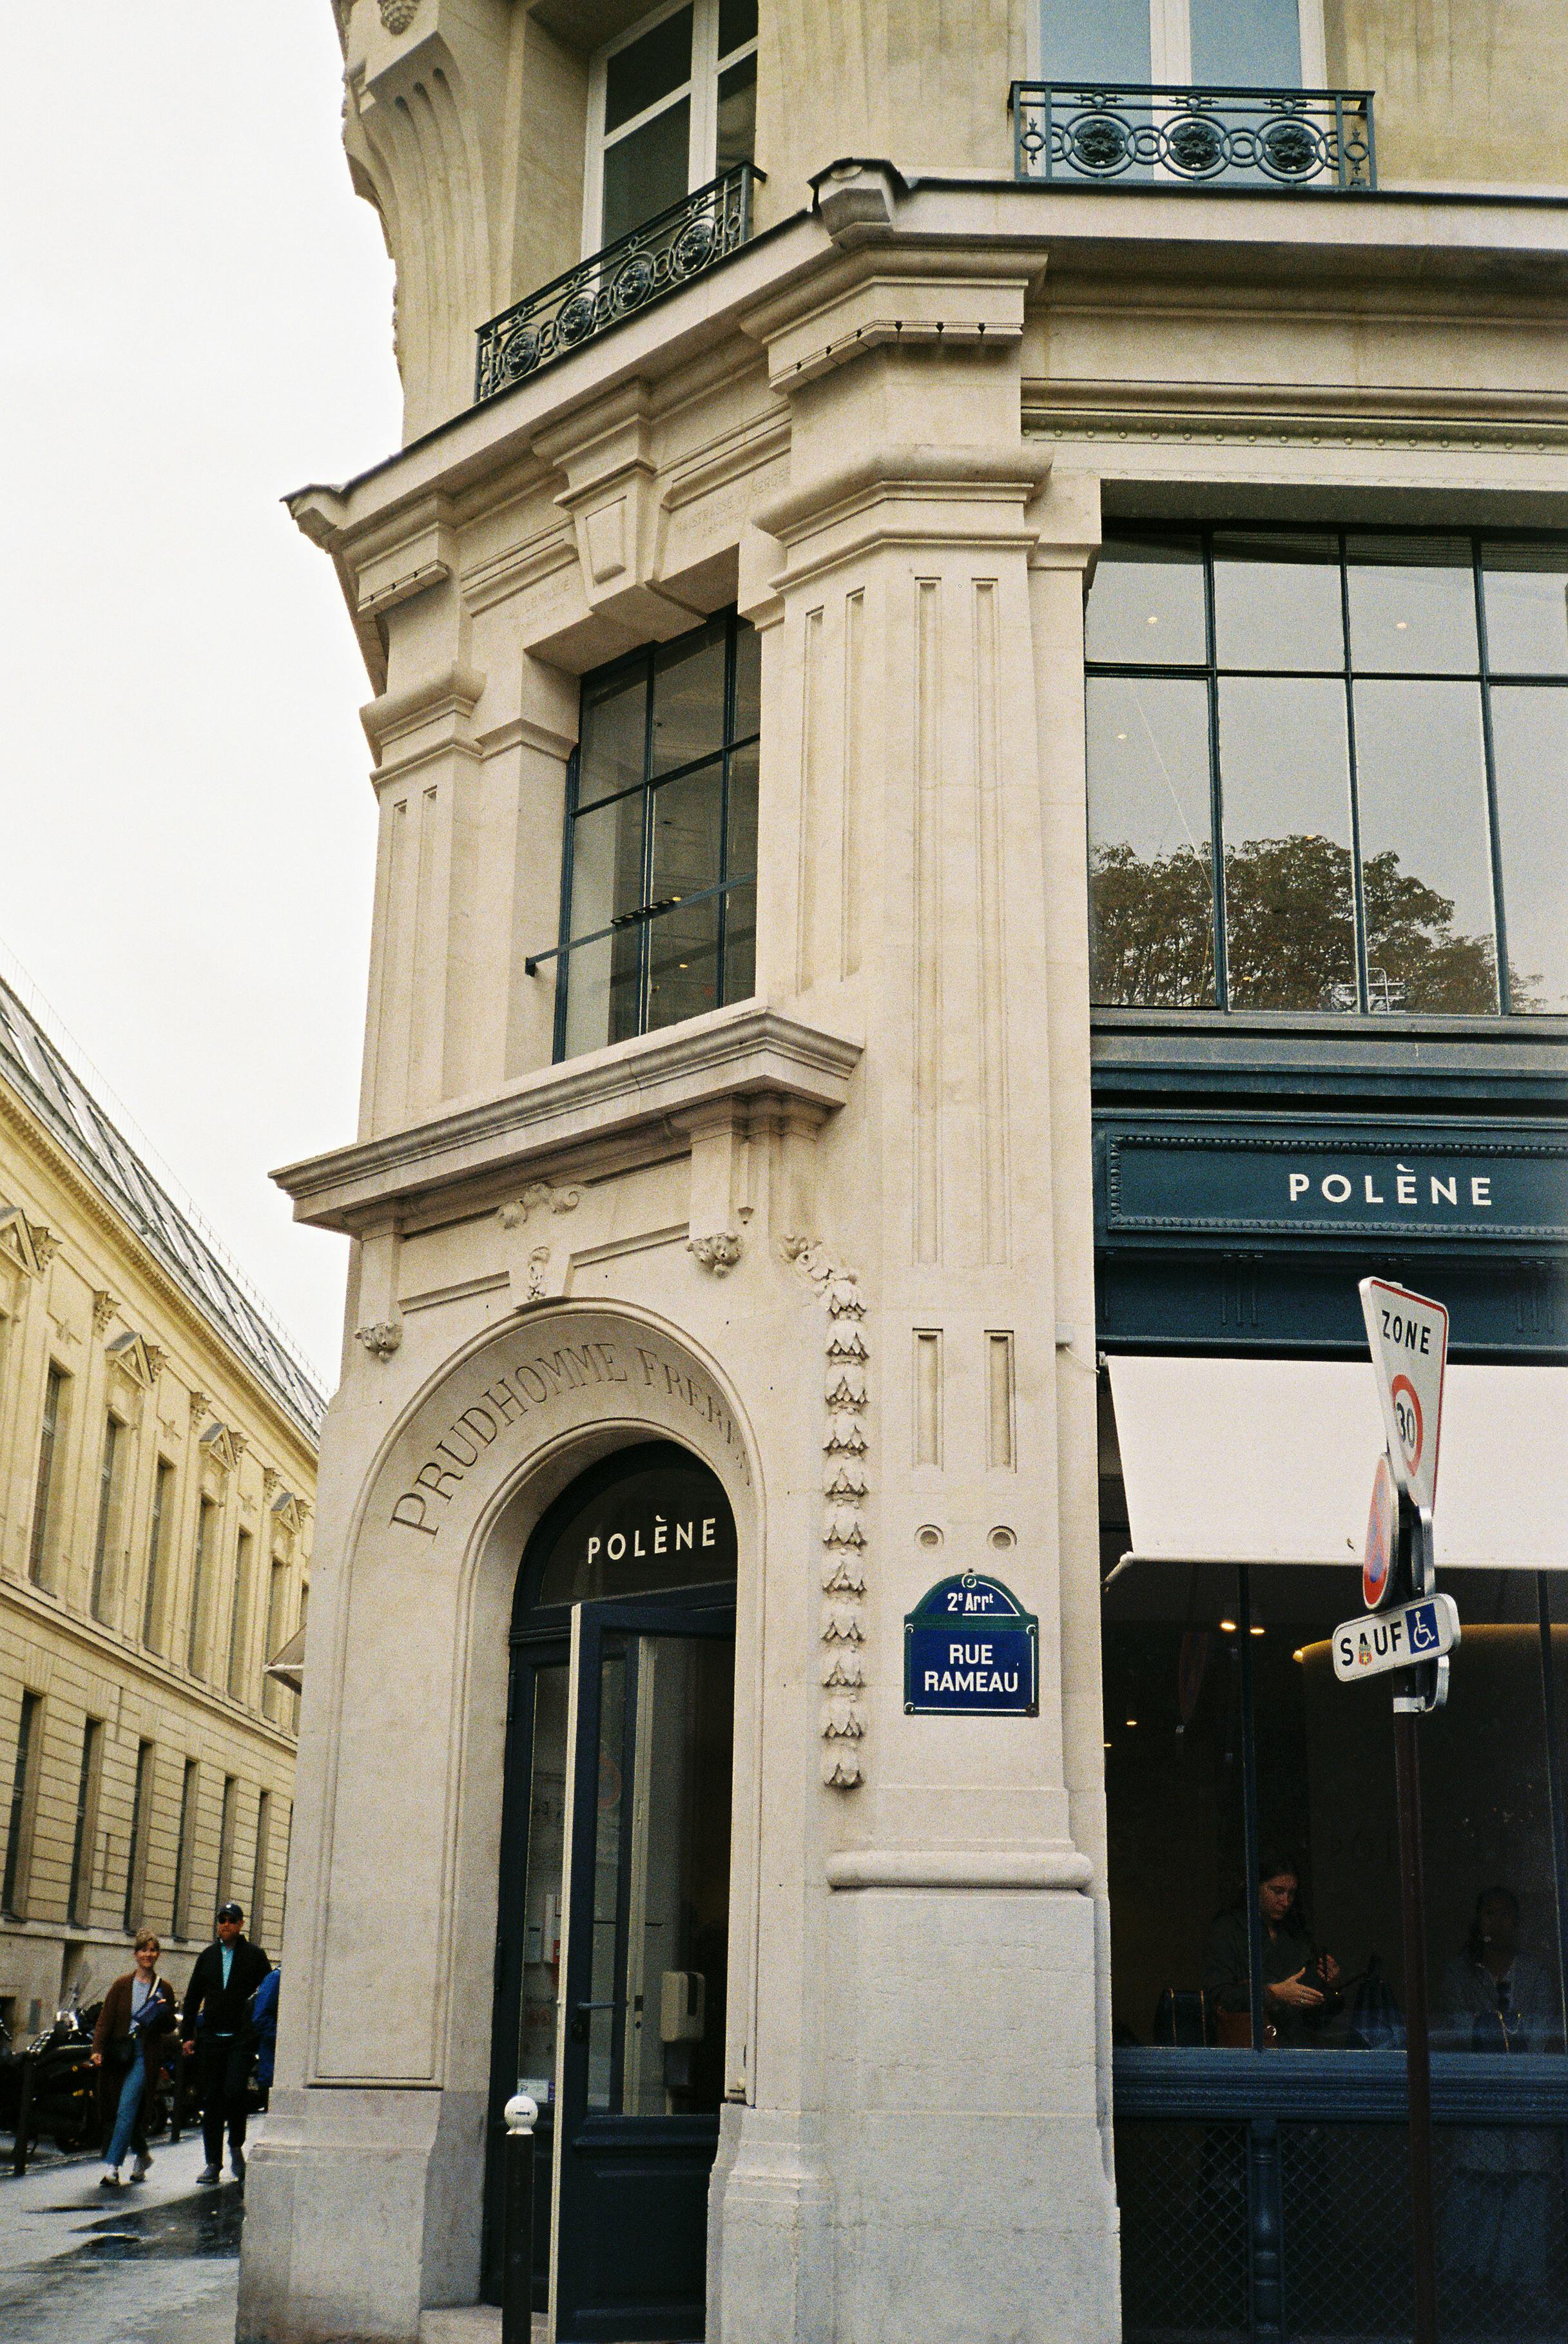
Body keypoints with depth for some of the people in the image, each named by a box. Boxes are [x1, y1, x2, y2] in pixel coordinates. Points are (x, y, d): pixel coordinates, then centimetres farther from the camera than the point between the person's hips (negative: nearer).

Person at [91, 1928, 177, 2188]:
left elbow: (169, 2028, 12)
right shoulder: (122, 1985, 8)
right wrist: (97, 2049, -10)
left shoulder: (164, 1990, 7)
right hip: (118, 2054, 2)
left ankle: (112, 2167, -16)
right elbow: (105, 2019, 3)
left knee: (126, 2110, -14)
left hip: (145, 2055, -2)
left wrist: (164, 2014, -10)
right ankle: (142, 2156, 32)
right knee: (130, 2111, 9)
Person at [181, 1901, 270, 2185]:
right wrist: (189, 2035, 9)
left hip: (242, 2037, -4)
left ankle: (236, 2147, 6)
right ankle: (213, 2163, 11)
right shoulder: (207, 1956, 14)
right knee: (210, 2099, 4)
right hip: (210, 2038, 4)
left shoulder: (255, 1956, 4)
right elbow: (192, 1998, 16)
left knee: (233, 2092, -17)